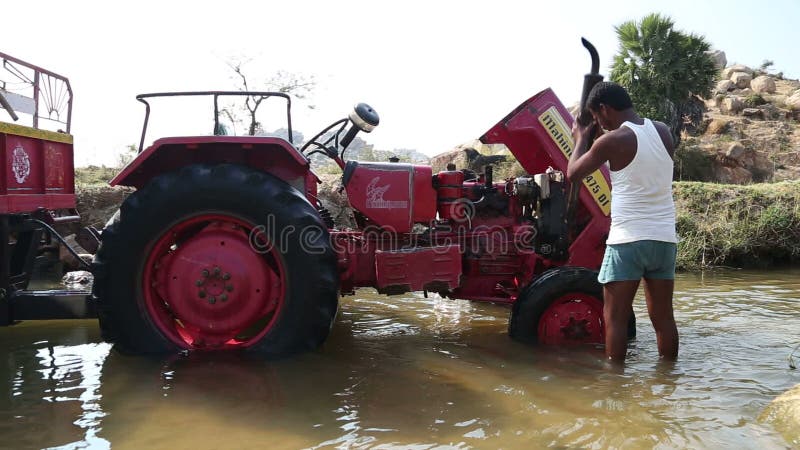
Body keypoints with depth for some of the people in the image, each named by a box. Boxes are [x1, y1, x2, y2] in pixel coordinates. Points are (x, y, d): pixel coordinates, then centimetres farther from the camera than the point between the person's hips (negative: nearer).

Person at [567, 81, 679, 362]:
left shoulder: (613, 140, -9)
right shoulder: (663, 131, 8)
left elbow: (573, 173, 2)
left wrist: (581, 139, 19)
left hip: (628, 240, -6)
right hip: (665, 239, 6)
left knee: (615, 318, 2)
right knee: (663, 317, 12)